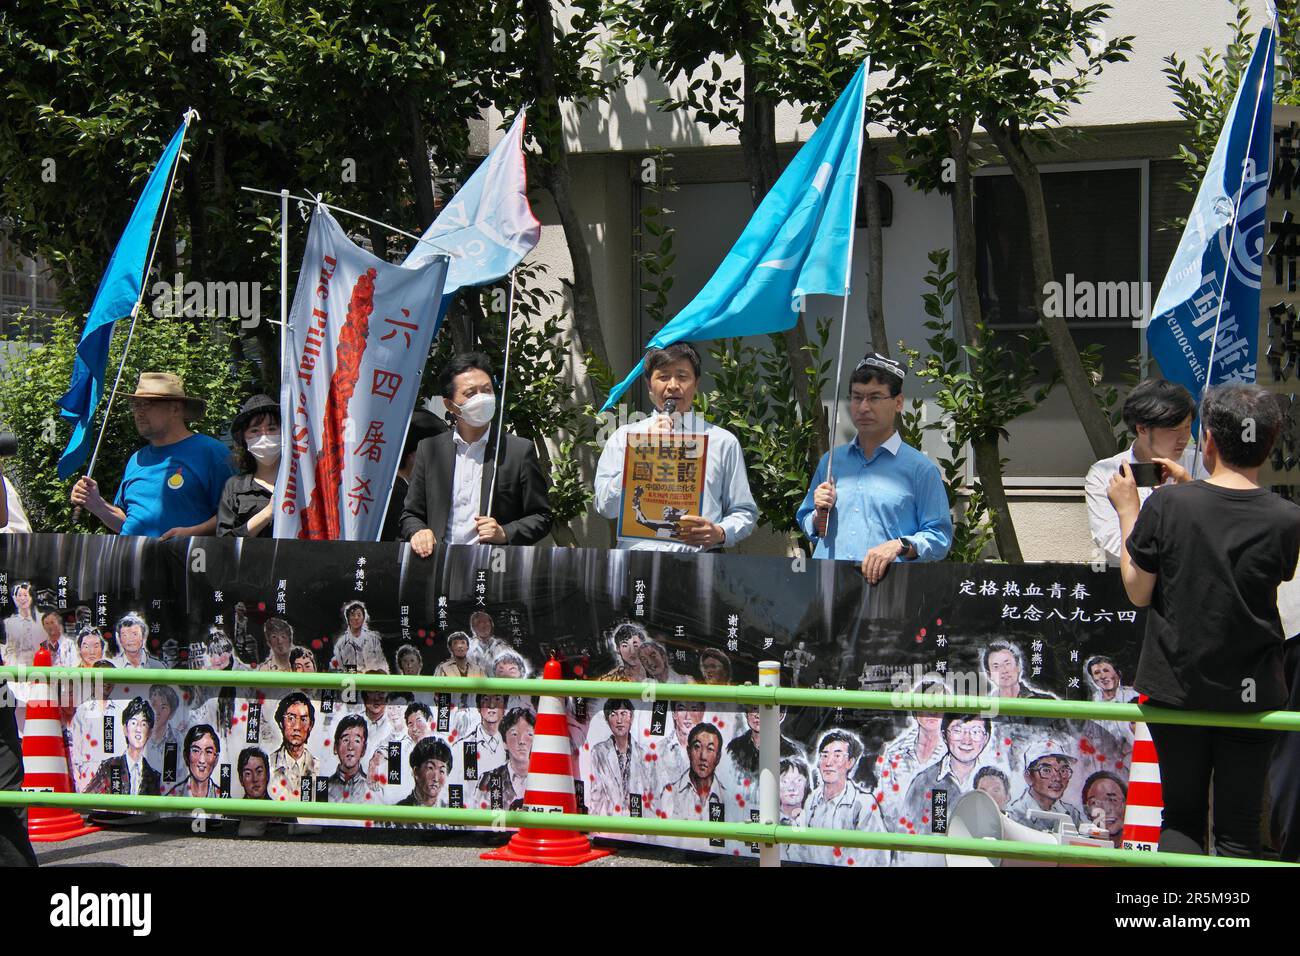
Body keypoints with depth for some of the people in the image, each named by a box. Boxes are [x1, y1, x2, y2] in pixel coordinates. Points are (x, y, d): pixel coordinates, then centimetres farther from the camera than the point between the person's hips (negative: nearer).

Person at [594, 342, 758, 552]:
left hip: (699, 555, 0)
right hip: (639, 554, 0)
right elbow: (606, 507, 5)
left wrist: (720, 533, -6)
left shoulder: (723, 442, 15)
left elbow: (745, 513, 16)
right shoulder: (624, 437, 16)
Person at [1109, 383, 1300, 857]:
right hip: (1252, 693, 0)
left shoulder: (1169, 504, -15)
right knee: (1239, 829, 8)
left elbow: (1138, 592, -6)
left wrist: (1128, 511, 6)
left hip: (1178, 686, 0)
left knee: (1181, 819, 13)